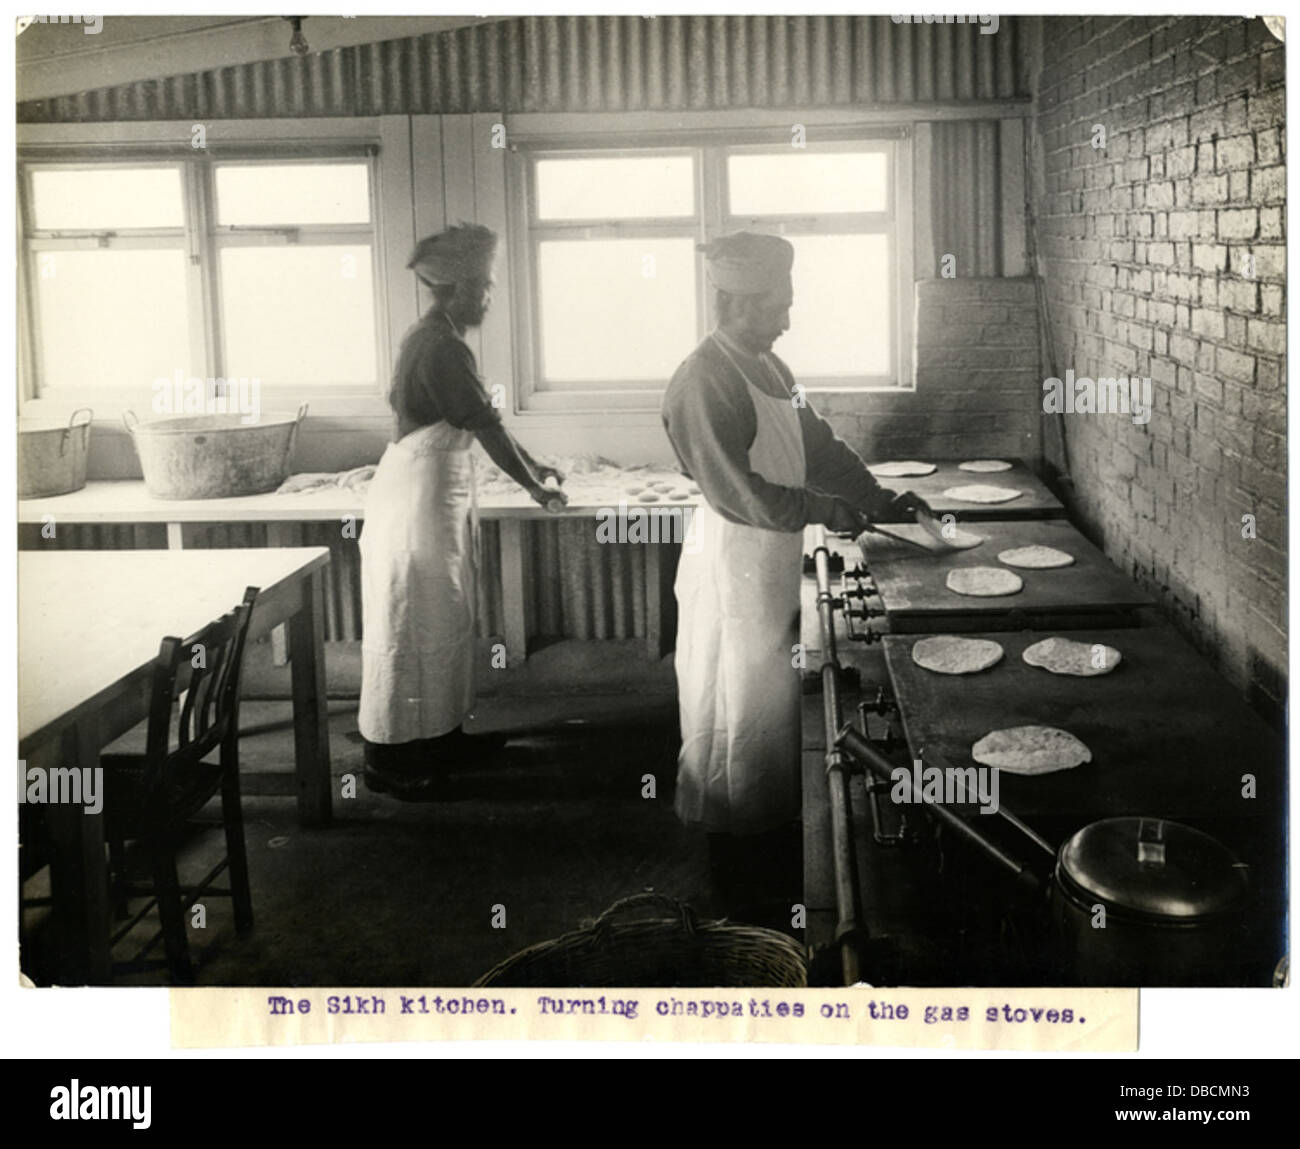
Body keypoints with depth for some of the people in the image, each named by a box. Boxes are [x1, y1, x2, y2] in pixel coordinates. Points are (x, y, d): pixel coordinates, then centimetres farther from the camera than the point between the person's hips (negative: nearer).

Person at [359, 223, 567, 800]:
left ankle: (441, 735, 26)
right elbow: (486, 427, -17)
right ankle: (391, 760, 5)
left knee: (442, 617, 16)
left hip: (438, 487, 10)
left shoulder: (431, 339, 13)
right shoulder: (443, 348, -19)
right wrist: (535, 487, -8)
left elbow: (480, 421, 20)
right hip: (421, 490, -10)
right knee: (413, 624, -3)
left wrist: (531, 464, 21)